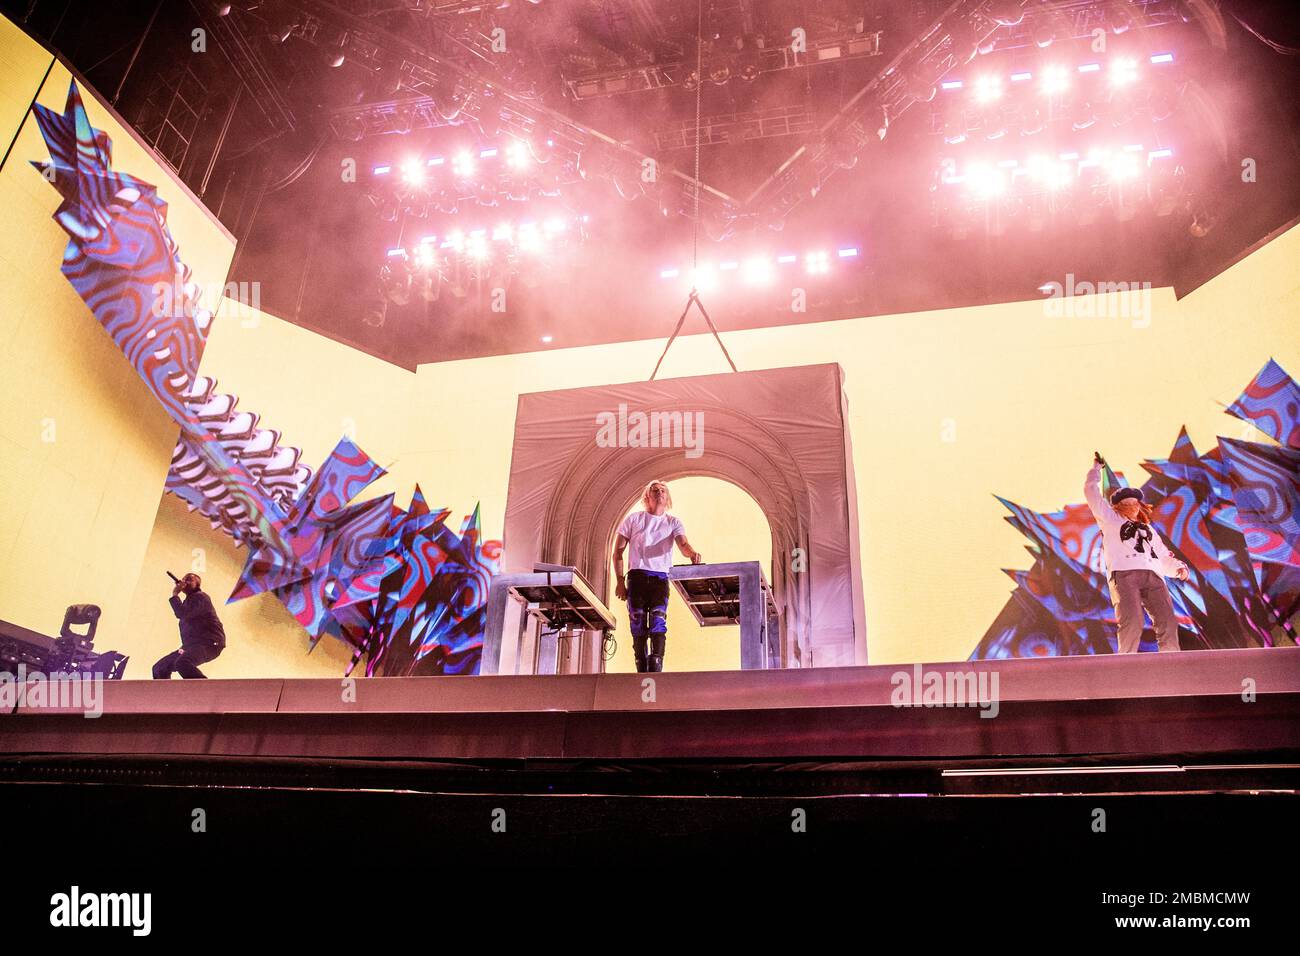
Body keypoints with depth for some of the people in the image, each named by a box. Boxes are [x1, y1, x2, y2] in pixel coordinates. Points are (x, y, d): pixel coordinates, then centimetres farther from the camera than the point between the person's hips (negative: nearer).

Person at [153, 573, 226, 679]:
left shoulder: (200, 597, -6)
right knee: (159, 668, 7)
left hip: (209, 643, -10)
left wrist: (175, 595, -9)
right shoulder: (188, 600, 25)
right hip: (191, 645, 10)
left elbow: (182, 614, -20)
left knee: (182, 663, -37)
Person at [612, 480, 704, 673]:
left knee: (658, 623, -14)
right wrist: (619, 581, 2)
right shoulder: (634, 519, 11)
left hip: (661, 578, 0)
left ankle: (656, 668, -16)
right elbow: (618, 551, 11)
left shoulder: (673, 522, 12)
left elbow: (683, 544, -7)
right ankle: (642, 671, 5)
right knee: (638, 626, -2)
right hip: (637, 577, 0)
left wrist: (692, 553, -32)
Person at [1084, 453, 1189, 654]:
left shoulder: (1149, 530, 36)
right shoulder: (1110, 519, 25)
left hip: (1153, 575, 4)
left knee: (1168, 623, -15)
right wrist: (1097, 467, 31)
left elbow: (1164, 557, 29)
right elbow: (1091, 491, 22)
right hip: (1124, 573, -4)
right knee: (1132, 623, -22)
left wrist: (1178, 567, 9)